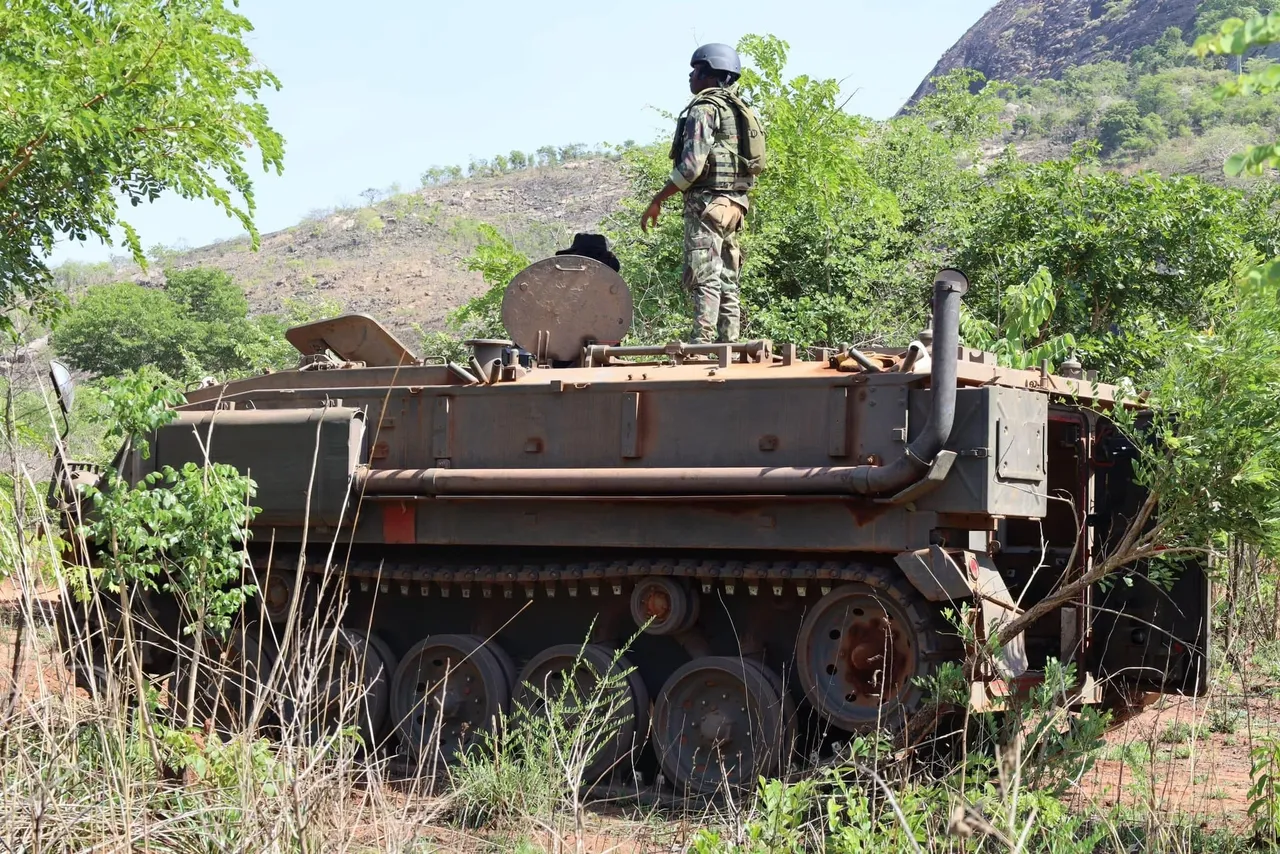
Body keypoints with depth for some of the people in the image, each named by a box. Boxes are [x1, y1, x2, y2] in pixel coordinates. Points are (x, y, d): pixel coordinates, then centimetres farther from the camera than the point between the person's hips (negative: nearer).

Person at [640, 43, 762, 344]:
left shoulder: (703, 109, -10)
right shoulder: (738, 111, 19)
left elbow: (691, 166, -18)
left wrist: (657, 201, -12)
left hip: (707, 201, -9)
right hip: (733, 204, 9)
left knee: (704, 279, -14)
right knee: (726, 282, 9)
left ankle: (702, 345, -20)